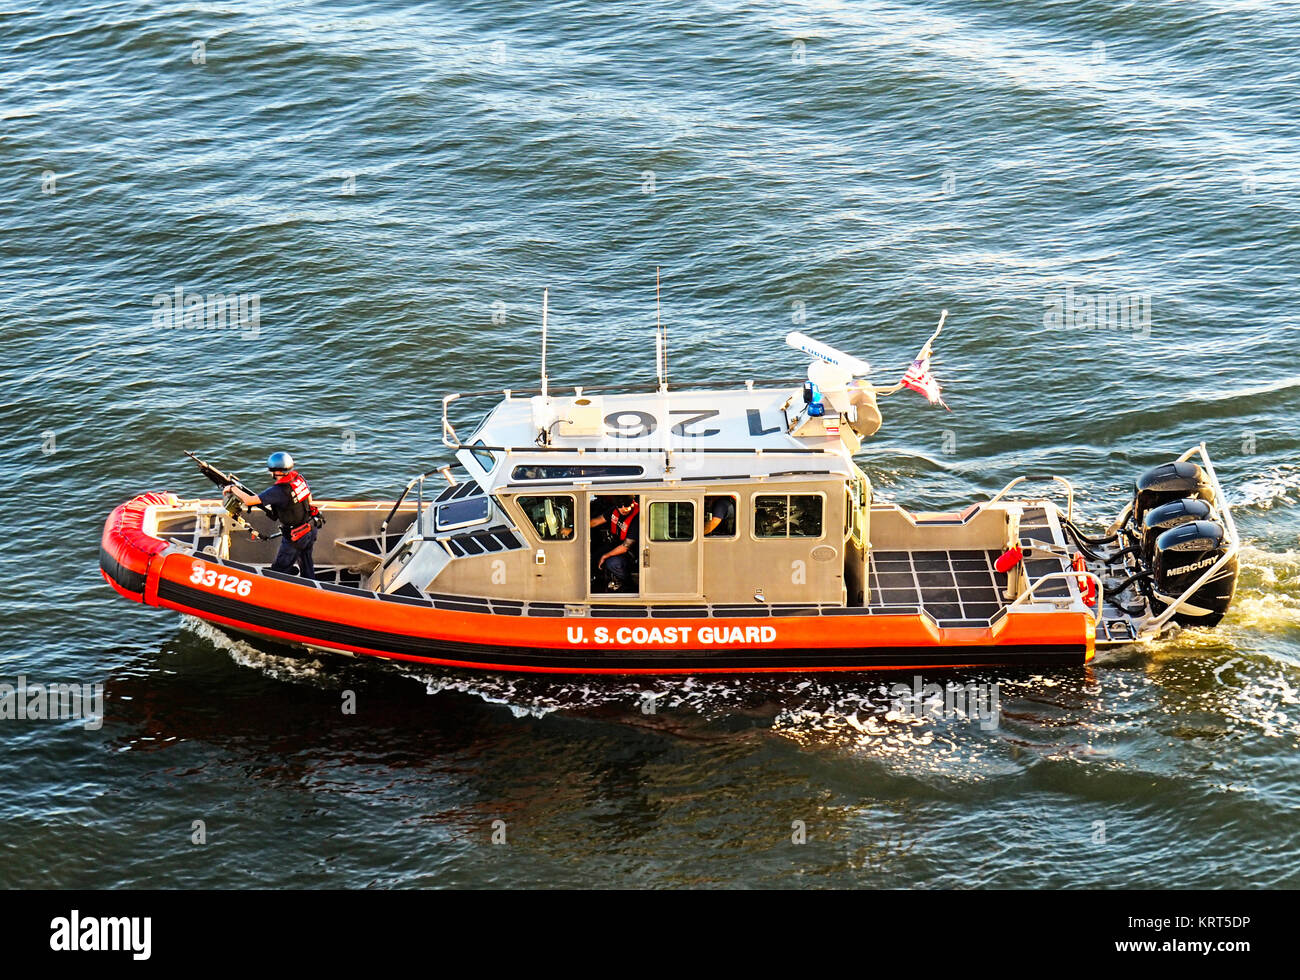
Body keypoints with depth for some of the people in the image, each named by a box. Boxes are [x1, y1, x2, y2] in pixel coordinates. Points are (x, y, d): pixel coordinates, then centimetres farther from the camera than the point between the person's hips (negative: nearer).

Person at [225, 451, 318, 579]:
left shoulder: (278, 491, -28)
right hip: (311, 530, 8)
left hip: (295, 537, -8)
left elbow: (248, 501, -27)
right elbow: (309, 499, 11)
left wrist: (233, 488, -12)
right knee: (307, 568, 22)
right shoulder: (299, 477, -6)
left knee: (278, 571, 7)